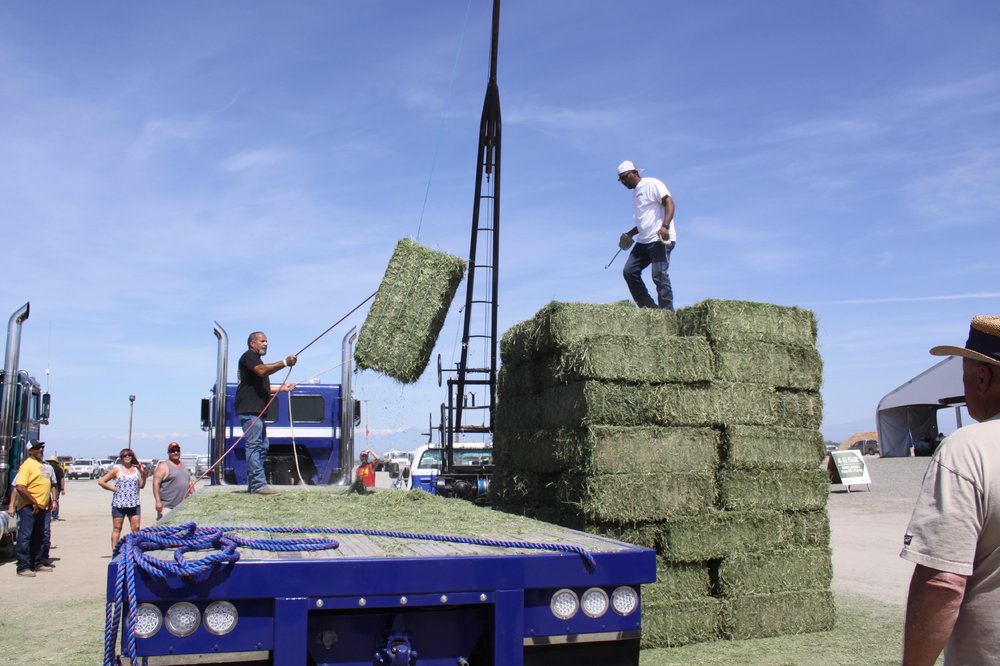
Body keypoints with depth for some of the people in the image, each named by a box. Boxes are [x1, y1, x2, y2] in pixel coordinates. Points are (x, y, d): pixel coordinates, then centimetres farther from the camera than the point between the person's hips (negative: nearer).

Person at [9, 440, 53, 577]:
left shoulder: (41, 464, 16)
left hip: (41, 507, 9)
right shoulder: (27, 465, -12)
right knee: (25, 536, -6)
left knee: (38, 537, 15)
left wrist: (49, 501, 17)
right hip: (29, 507, -9)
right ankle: (23, 567, -4)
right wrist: (34, 502, -20)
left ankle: (37, 563, 24)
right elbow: (20, 487, -22)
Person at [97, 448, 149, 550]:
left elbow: (141, 486, 11)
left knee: (136, 529, 0)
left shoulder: (136, 469, 12)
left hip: (134, 504, 3)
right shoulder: (117, 469, 2)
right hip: (119, 504, -3)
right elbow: (101, 481, 0)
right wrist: (114, 489, -4)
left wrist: (144, 475, -4)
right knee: (117, 528, 4)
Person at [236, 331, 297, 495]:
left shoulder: (255, 359, 28)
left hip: (257, 411, 11)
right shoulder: (248, 356, -4)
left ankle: (253, 484, 14)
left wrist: (281, 388, 20)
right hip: (249, 410, -11)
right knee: (254, 445, -13)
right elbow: (261, 370, -24)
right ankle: (258, 484, -16)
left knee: (262, 446, 10)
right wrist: (284, 362, -28)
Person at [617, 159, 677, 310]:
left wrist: (665, 226, -28)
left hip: (660, 239, -9)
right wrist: (630, 234, 17)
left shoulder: (652, 184, -3)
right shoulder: (635, 192, 24)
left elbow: (669, 203, -15)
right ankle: (648, 307, 6)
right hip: (643, 241, 9)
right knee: (629, 271, 1)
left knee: (659, 275, -13)